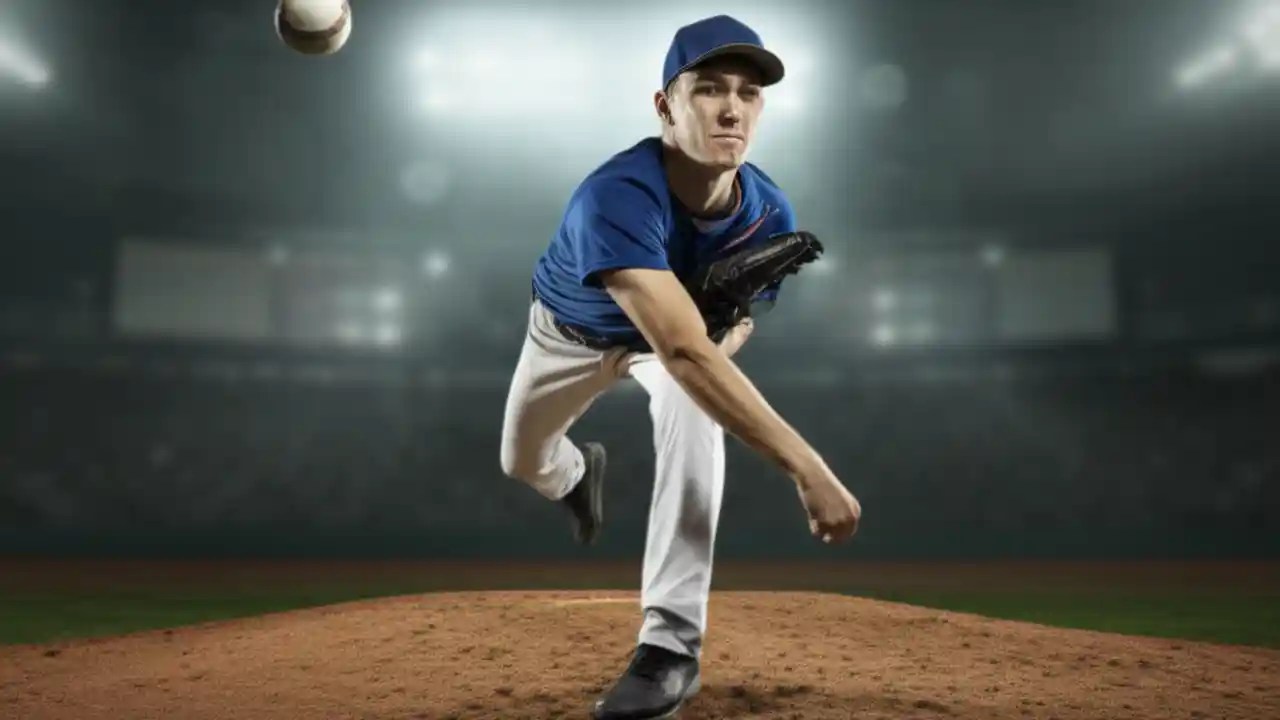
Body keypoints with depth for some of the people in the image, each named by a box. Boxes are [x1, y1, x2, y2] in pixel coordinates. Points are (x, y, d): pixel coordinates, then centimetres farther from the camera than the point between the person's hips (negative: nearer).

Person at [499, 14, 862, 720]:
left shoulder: (769, 212, -29)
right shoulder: (616, 196, -47)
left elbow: (736, 322, -9)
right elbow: (682, 350, -57)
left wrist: (718, 343, -36)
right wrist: (807, 468, -61)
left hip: (685, 323, 1)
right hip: (569, 329, -1)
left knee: (694, 404, -34)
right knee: (522, 463, 18)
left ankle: (672, 642, -30)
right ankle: (580, 472, 60)